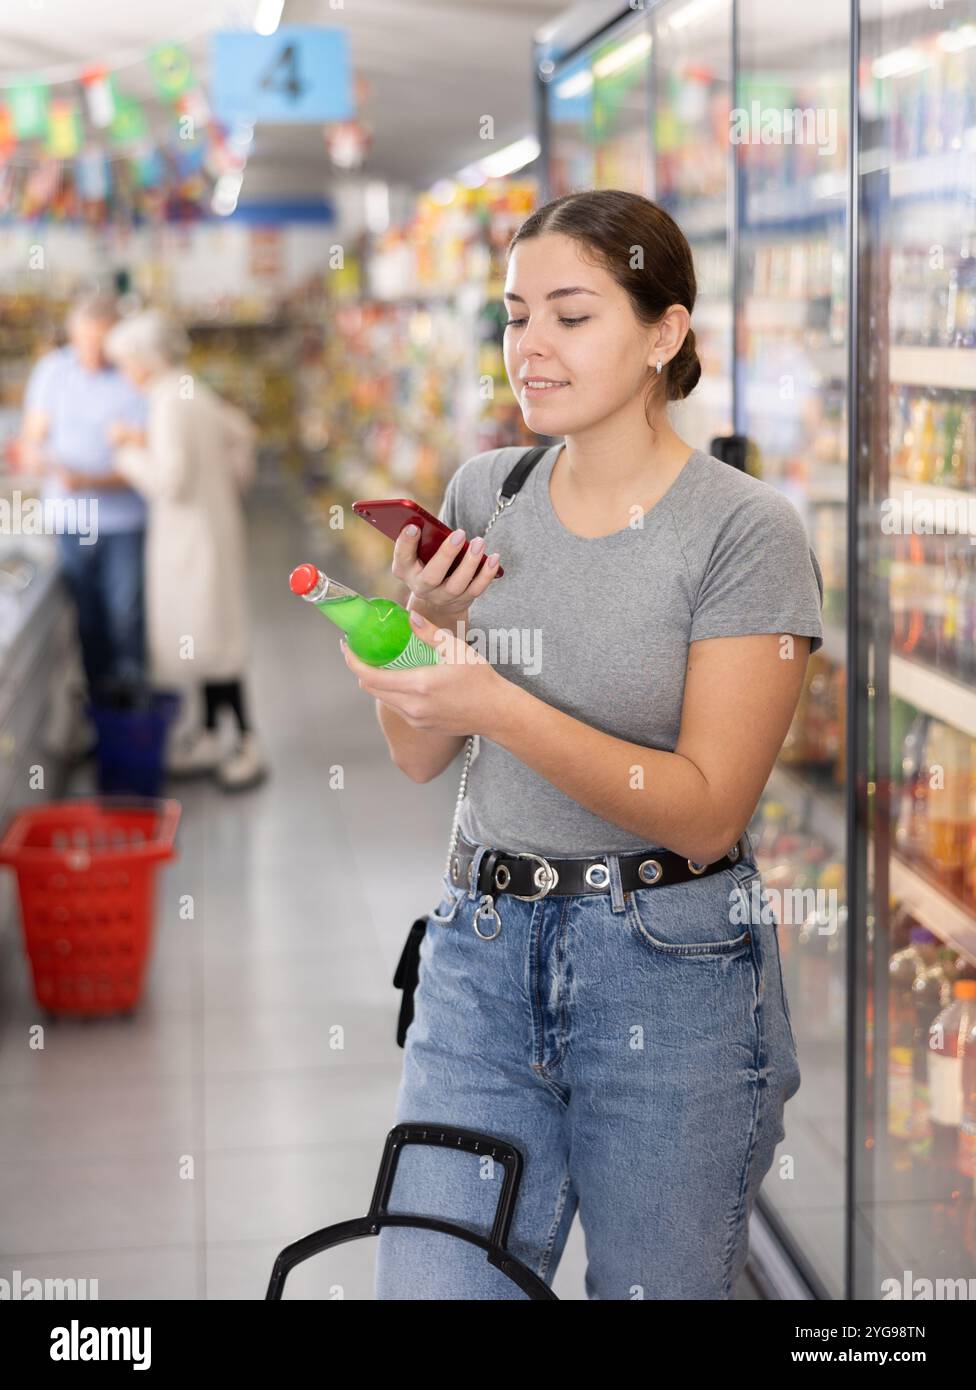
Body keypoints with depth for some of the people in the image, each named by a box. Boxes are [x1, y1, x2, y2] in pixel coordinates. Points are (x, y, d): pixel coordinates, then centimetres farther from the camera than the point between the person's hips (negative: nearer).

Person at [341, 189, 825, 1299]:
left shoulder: (746, 530, -10)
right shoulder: (484, 490, 5)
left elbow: (707, 811, -15)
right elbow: (418, 757, 9)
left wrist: (497, 706, -25)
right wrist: (426, 621, -11)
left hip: (671, 969, -4)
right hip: (479, 952, 4)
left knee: (650, 1289, 10)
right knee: (426, 1286, -1)